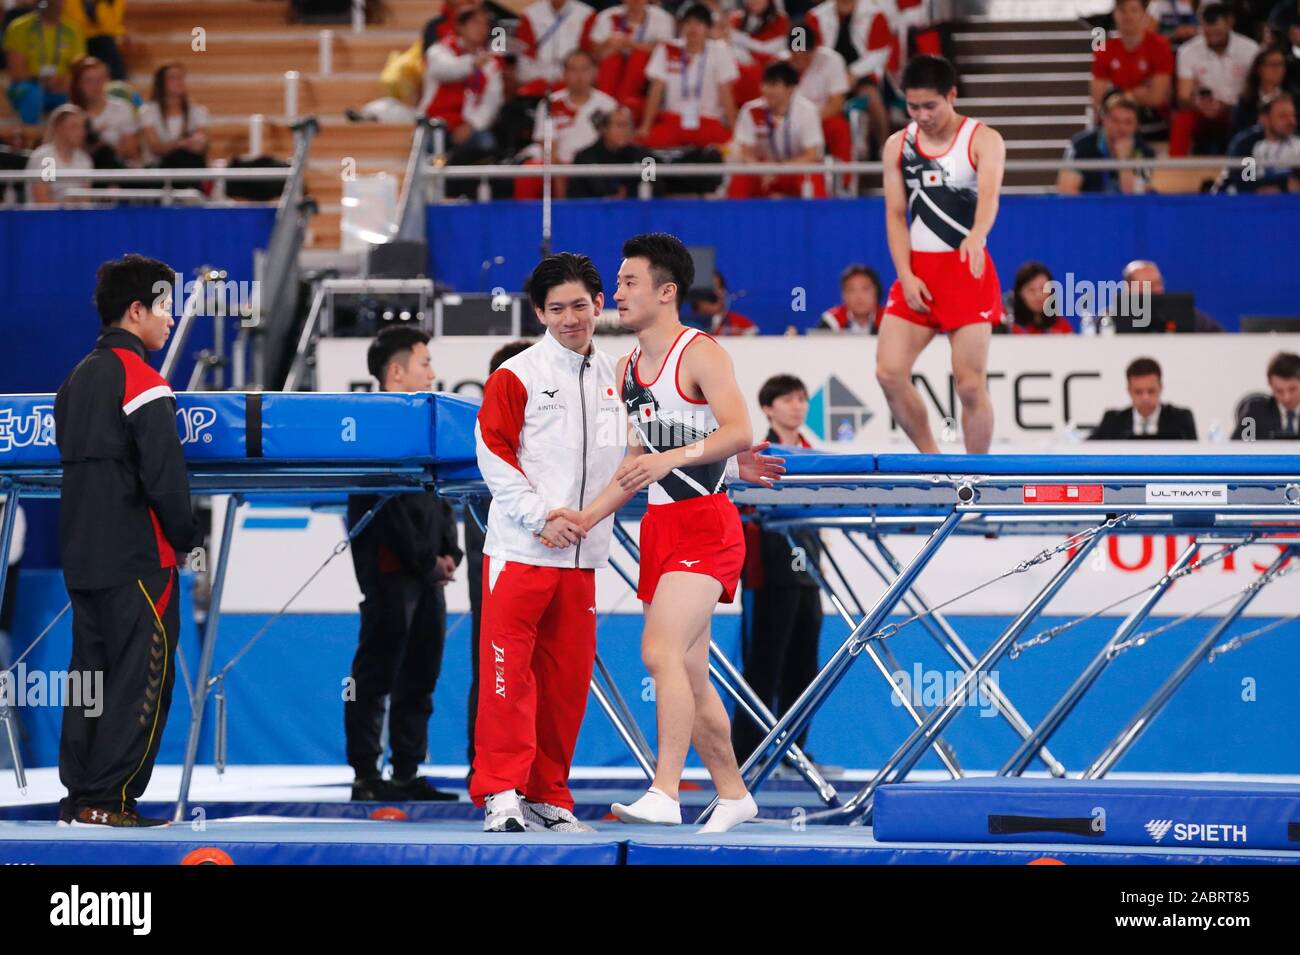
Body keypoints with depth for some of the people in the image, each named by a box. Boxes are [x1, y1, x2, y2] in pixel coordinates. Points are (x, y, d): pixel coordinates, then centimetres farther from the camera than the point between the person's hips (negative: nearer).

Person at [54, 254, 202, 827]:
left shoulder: (77, 381, 14)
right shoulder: (141, 382, -14)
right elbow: (166, 477, -18)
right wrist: (186, 539, -5)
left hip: (83, 558, 9)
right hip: (137, 561, -9)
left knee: (92, 670, 12)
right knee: (143, 676, -4)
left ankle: (78, 795, 12)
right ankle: (108, 799, -7)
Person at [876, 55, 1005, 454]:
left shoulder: (983, 140, -5)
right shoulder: (898, 146, 8)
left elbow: (989, 195, -23)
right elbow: (895, 214, 7)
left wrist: (977, 235, -45)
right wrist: (907, 276, -6)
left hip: (968, 269, -4)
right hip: (917, 272, 4)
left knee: (971, 384, -7)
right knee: (889, 373, -7)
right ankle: (930, 458, 11)